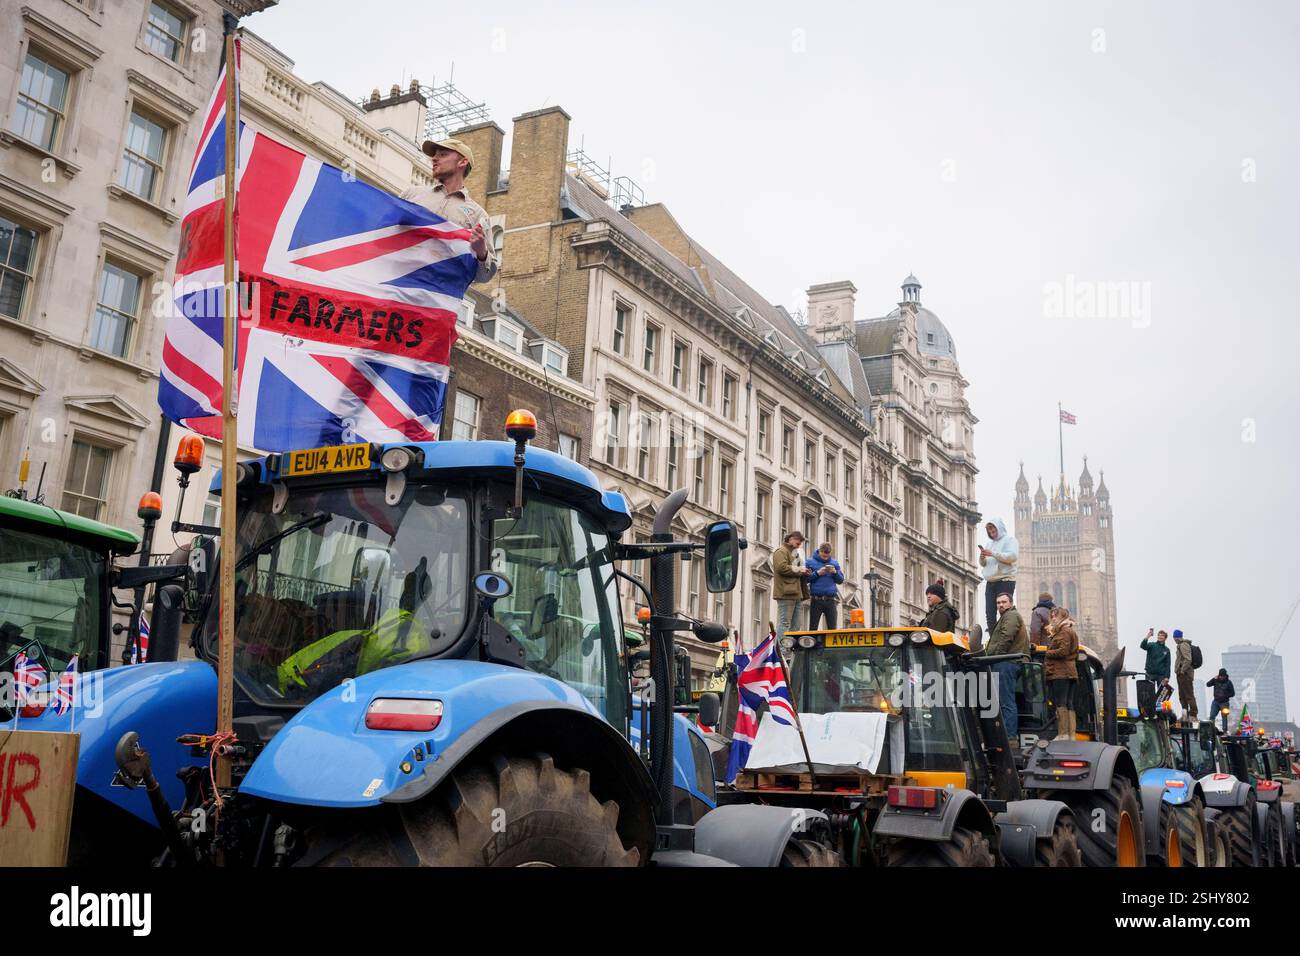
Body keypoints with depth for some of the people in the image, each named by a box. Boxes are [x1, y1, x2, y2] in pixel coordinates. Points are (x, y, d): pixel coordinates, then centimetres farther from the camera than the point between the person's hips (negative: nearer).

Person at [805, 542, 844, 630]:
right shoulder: (810, 562, 3)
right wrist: (817, 573, -13)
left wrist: (835, 572, -7)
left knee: (832, 628, 1)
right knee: (813, 628, 1)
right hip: (816, 600, -2)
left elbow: (841, 580, 12)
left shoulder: (834, 563, 12)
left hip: (831, 600, 2)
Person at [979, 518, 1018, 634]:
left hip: (1005, 581, -6)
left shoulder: (1009, 540, 3)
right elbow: (983, 564, 26)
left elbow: (1013, 556, -14)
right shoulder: (990, 543, 22)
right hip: (990, 582, 6)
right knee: (990, 614, 0)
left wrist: (993, 554, -17)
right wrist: (982, 558, 2)